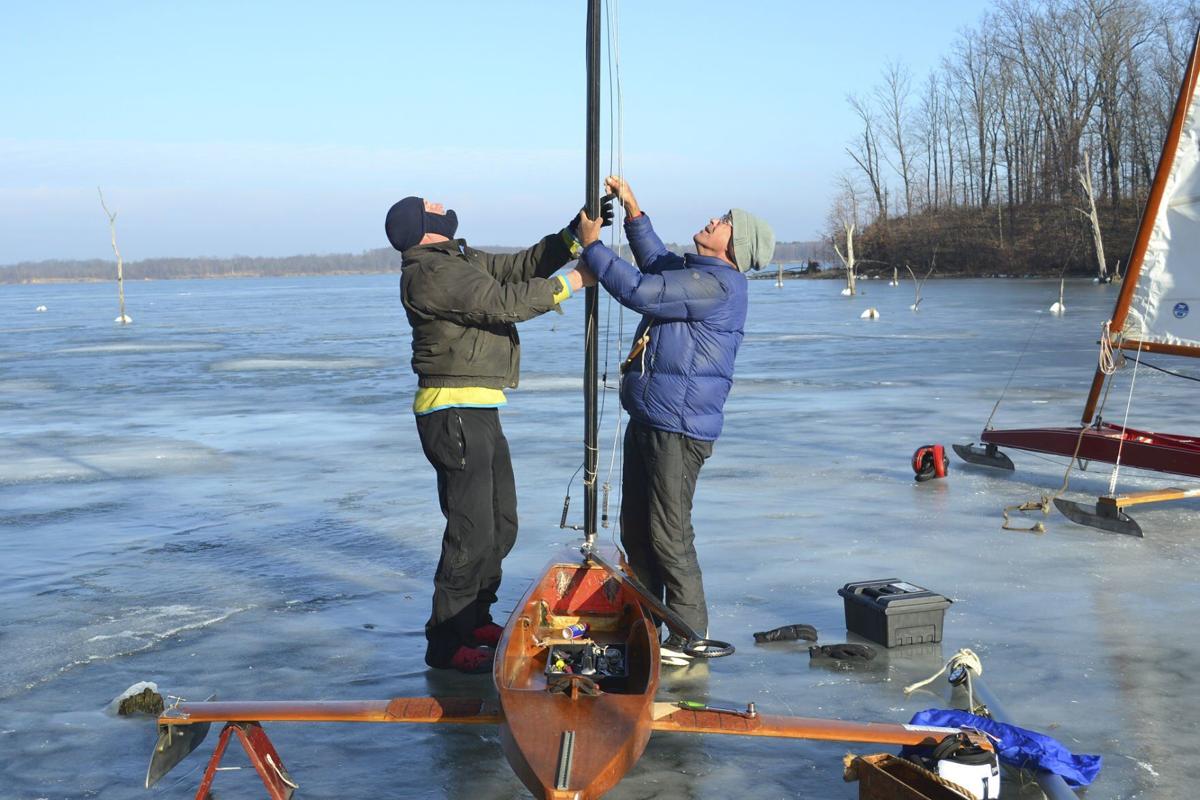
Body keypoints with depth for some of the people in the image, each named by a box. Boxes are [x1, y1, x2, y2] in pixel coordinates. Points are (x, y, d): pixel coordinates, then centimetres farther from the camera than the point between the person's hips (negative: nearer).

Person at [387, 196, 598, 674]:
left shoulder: (461, 260, 17)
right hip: (455, 414, -11)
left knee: (501, 525, 17)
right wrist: (570, 283, -16)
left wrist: (575, 236, 6)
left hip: (477, 413, 11)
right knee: (472, 532, -9)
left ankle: (474, 620, 30)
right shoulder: (432, 273, -16)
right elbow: (505, 302, -23)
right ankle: (445, 643, -1)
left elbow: (520, 266, 16)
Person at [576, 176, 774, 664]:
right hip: (647, 420, 10)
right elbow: (656, 262, 34)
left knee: (668, 536, -6)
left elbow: (640, 291, -23)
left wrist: (593, 245, -11)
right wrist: (632, 209, 25)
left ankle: (691, 638, 6)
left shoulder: (717, 284, -17)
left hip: (679, 429, -10)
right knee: (635, 529, 16)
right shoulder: (694, 272, 13)